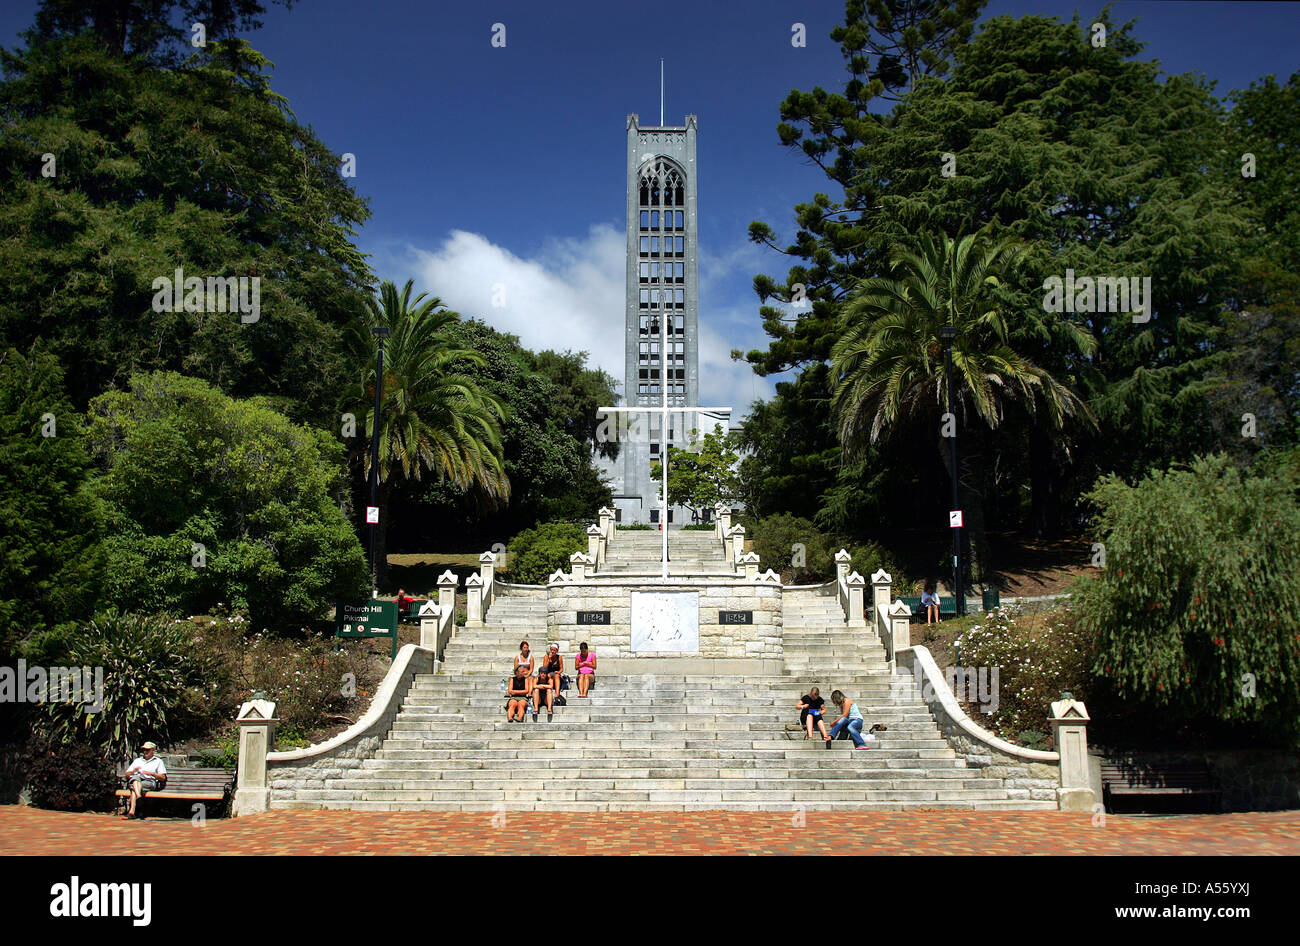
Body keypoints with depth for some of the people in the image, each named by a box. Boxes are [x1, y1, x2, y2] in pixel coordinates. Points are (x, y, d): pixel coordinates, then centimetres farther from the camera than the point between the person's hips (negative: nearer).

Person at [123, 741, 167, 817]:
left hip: (150, 782, -2)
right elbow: (127, 775, 23)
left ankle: (132, 810, -48)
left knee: (134, 788, -34)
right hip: (135, 781, 2)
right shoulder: (137, 760, 32)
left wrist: (151, 773, -6)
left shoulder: (158, 761, 22)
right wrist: (133, 771, 1)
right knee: (135, 777, -37)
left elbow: (163, 778, 9)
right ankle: (138, 796, -59)